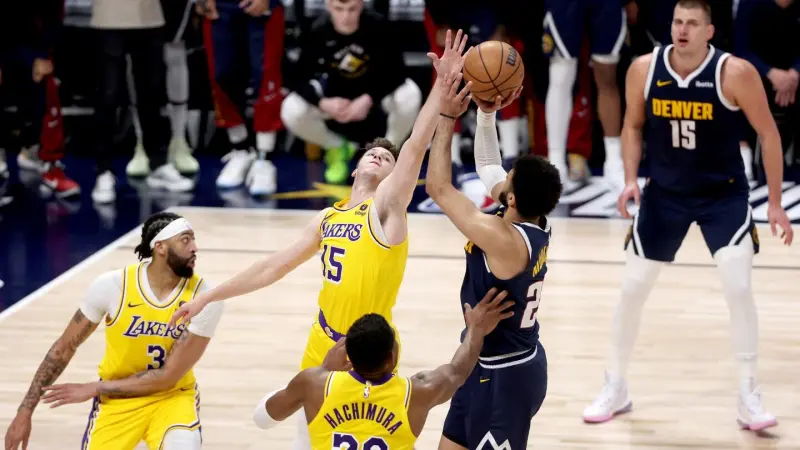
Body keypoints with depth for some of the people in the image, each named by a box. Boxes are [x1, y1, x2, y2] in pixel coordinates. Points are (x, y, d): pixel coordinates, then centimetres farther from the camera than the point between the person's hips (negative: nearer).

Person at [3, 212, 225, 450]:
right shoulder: (112, 285, -17)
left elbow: (168, 377, -16)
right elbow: (64, 348, -5)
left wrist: (93, 389, -16)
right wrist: (25, 412, -5)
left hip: (171, 395, -1)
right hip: (117, 397, 1)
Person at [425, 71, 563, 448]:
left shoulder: (504, 240, -29)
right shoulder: (534, 226, -4)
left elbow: (437, 187, -24)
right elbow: (489, 167, 12)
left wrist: (446, 117, -19)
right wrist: (486, 114, 1)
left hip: (504, 376, -10)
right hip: (489, 365, 10)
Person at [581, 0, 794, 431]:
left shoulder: (734, 73, -20)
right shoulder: (645, 69, -11)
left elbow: (768, 133, -9)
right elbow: (633, 125, 7)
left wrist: (775, 203, -8)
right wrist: (631, 179, -7)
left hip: (724, 194, -3)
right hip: (664, 192, 3)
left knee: (738, 289, -15)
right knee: (632, 289, 5)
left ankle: (749, 397, 0)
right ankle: (615, 388, 23)